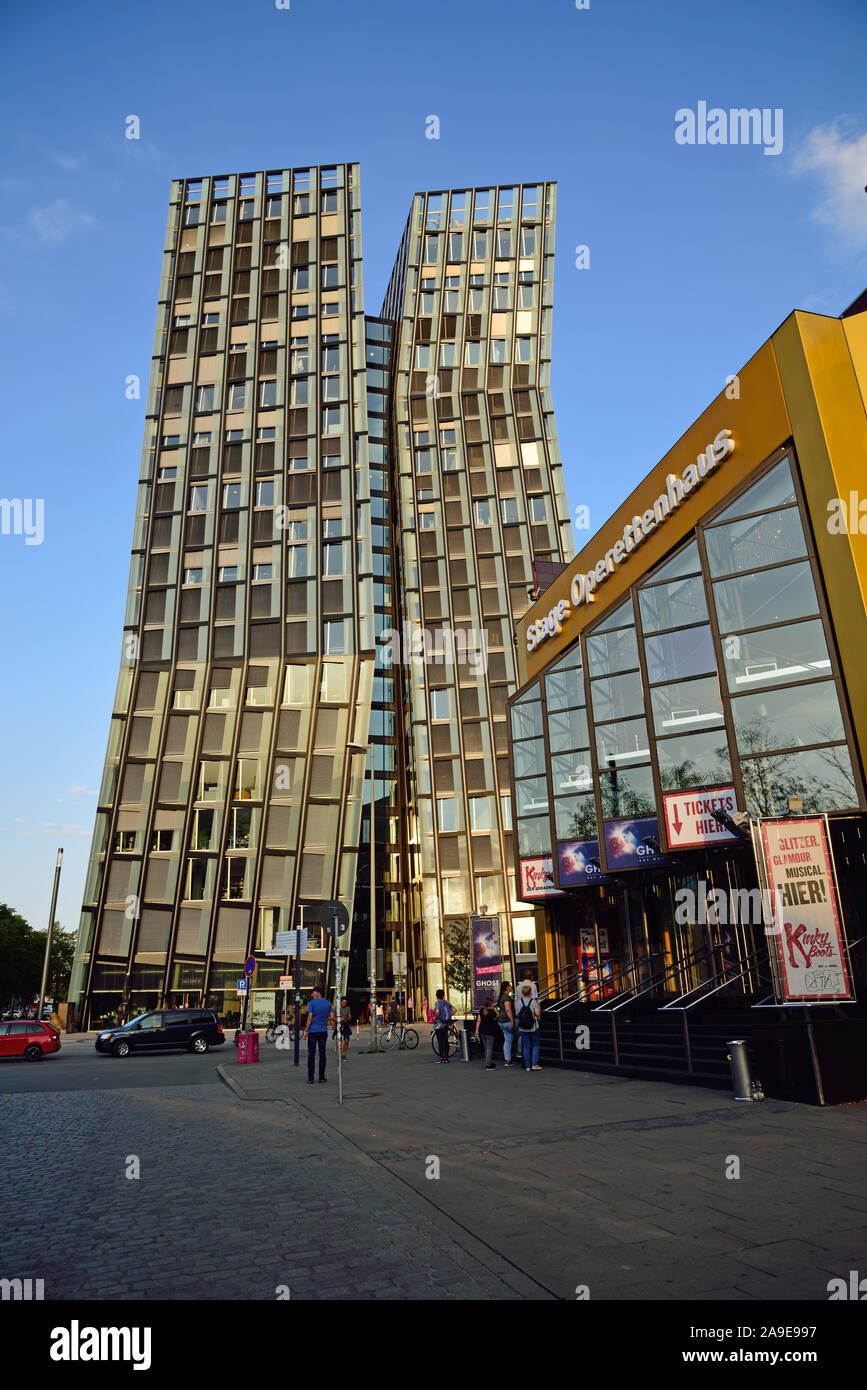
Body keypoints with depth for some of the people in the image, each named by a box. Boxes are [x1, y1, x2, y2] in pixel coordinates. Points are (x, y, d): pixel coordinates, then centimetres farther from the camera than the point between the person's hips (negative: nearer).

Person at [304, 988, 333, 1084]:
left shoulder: (312, 1003, -7)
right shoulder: (327, 1003, 6)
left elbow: (310, 1017, -11)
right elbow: (331, 1016, 8)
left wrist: (306, 1030, -7)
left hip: (313, 1031, -3)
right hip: (323, 1031, 3)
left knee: (311, 1054, 2)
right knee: (322, 1054, 8)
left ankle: (310, 1078, 2)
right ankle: (321, 1077, 9)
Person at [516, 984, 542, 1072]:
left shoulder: (519, 1001, -3)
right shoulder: (533, 1001, -12)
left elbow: (517, 1014, 1)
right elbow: (537, 1013, -15)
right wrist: (539, 1010, 6)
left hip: (523, 1028, 3)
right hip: (533, 1027, -3)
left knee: (526, 1047, 9)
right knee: (535, 1045, 10)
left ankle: (527, 1066, 10)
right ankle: (534, 1065, 4)